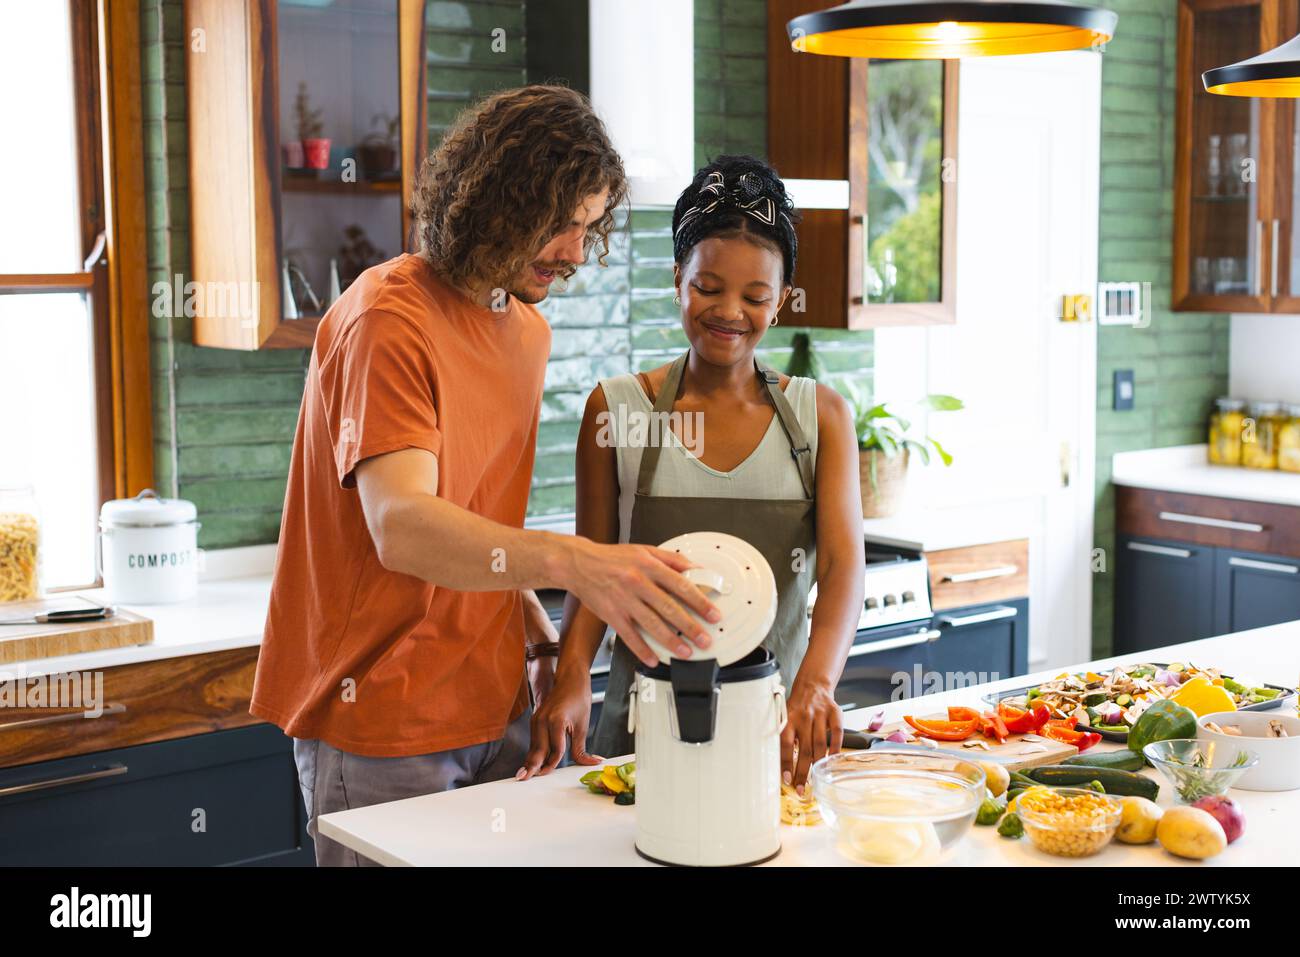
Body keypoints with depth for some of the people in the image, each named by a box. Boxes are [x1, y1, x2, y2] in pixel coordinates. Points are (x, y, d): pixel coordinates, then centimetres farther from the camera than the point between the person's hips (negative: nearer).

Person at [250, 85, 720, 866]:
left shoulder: (530, 331, 10)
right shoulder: (388, 320, -17)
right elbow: (401, 527, -31)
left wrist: (539, 639, 3)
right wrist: (571, 561, -46)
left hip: (495, 707, 7)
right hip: (385, 724, -7)